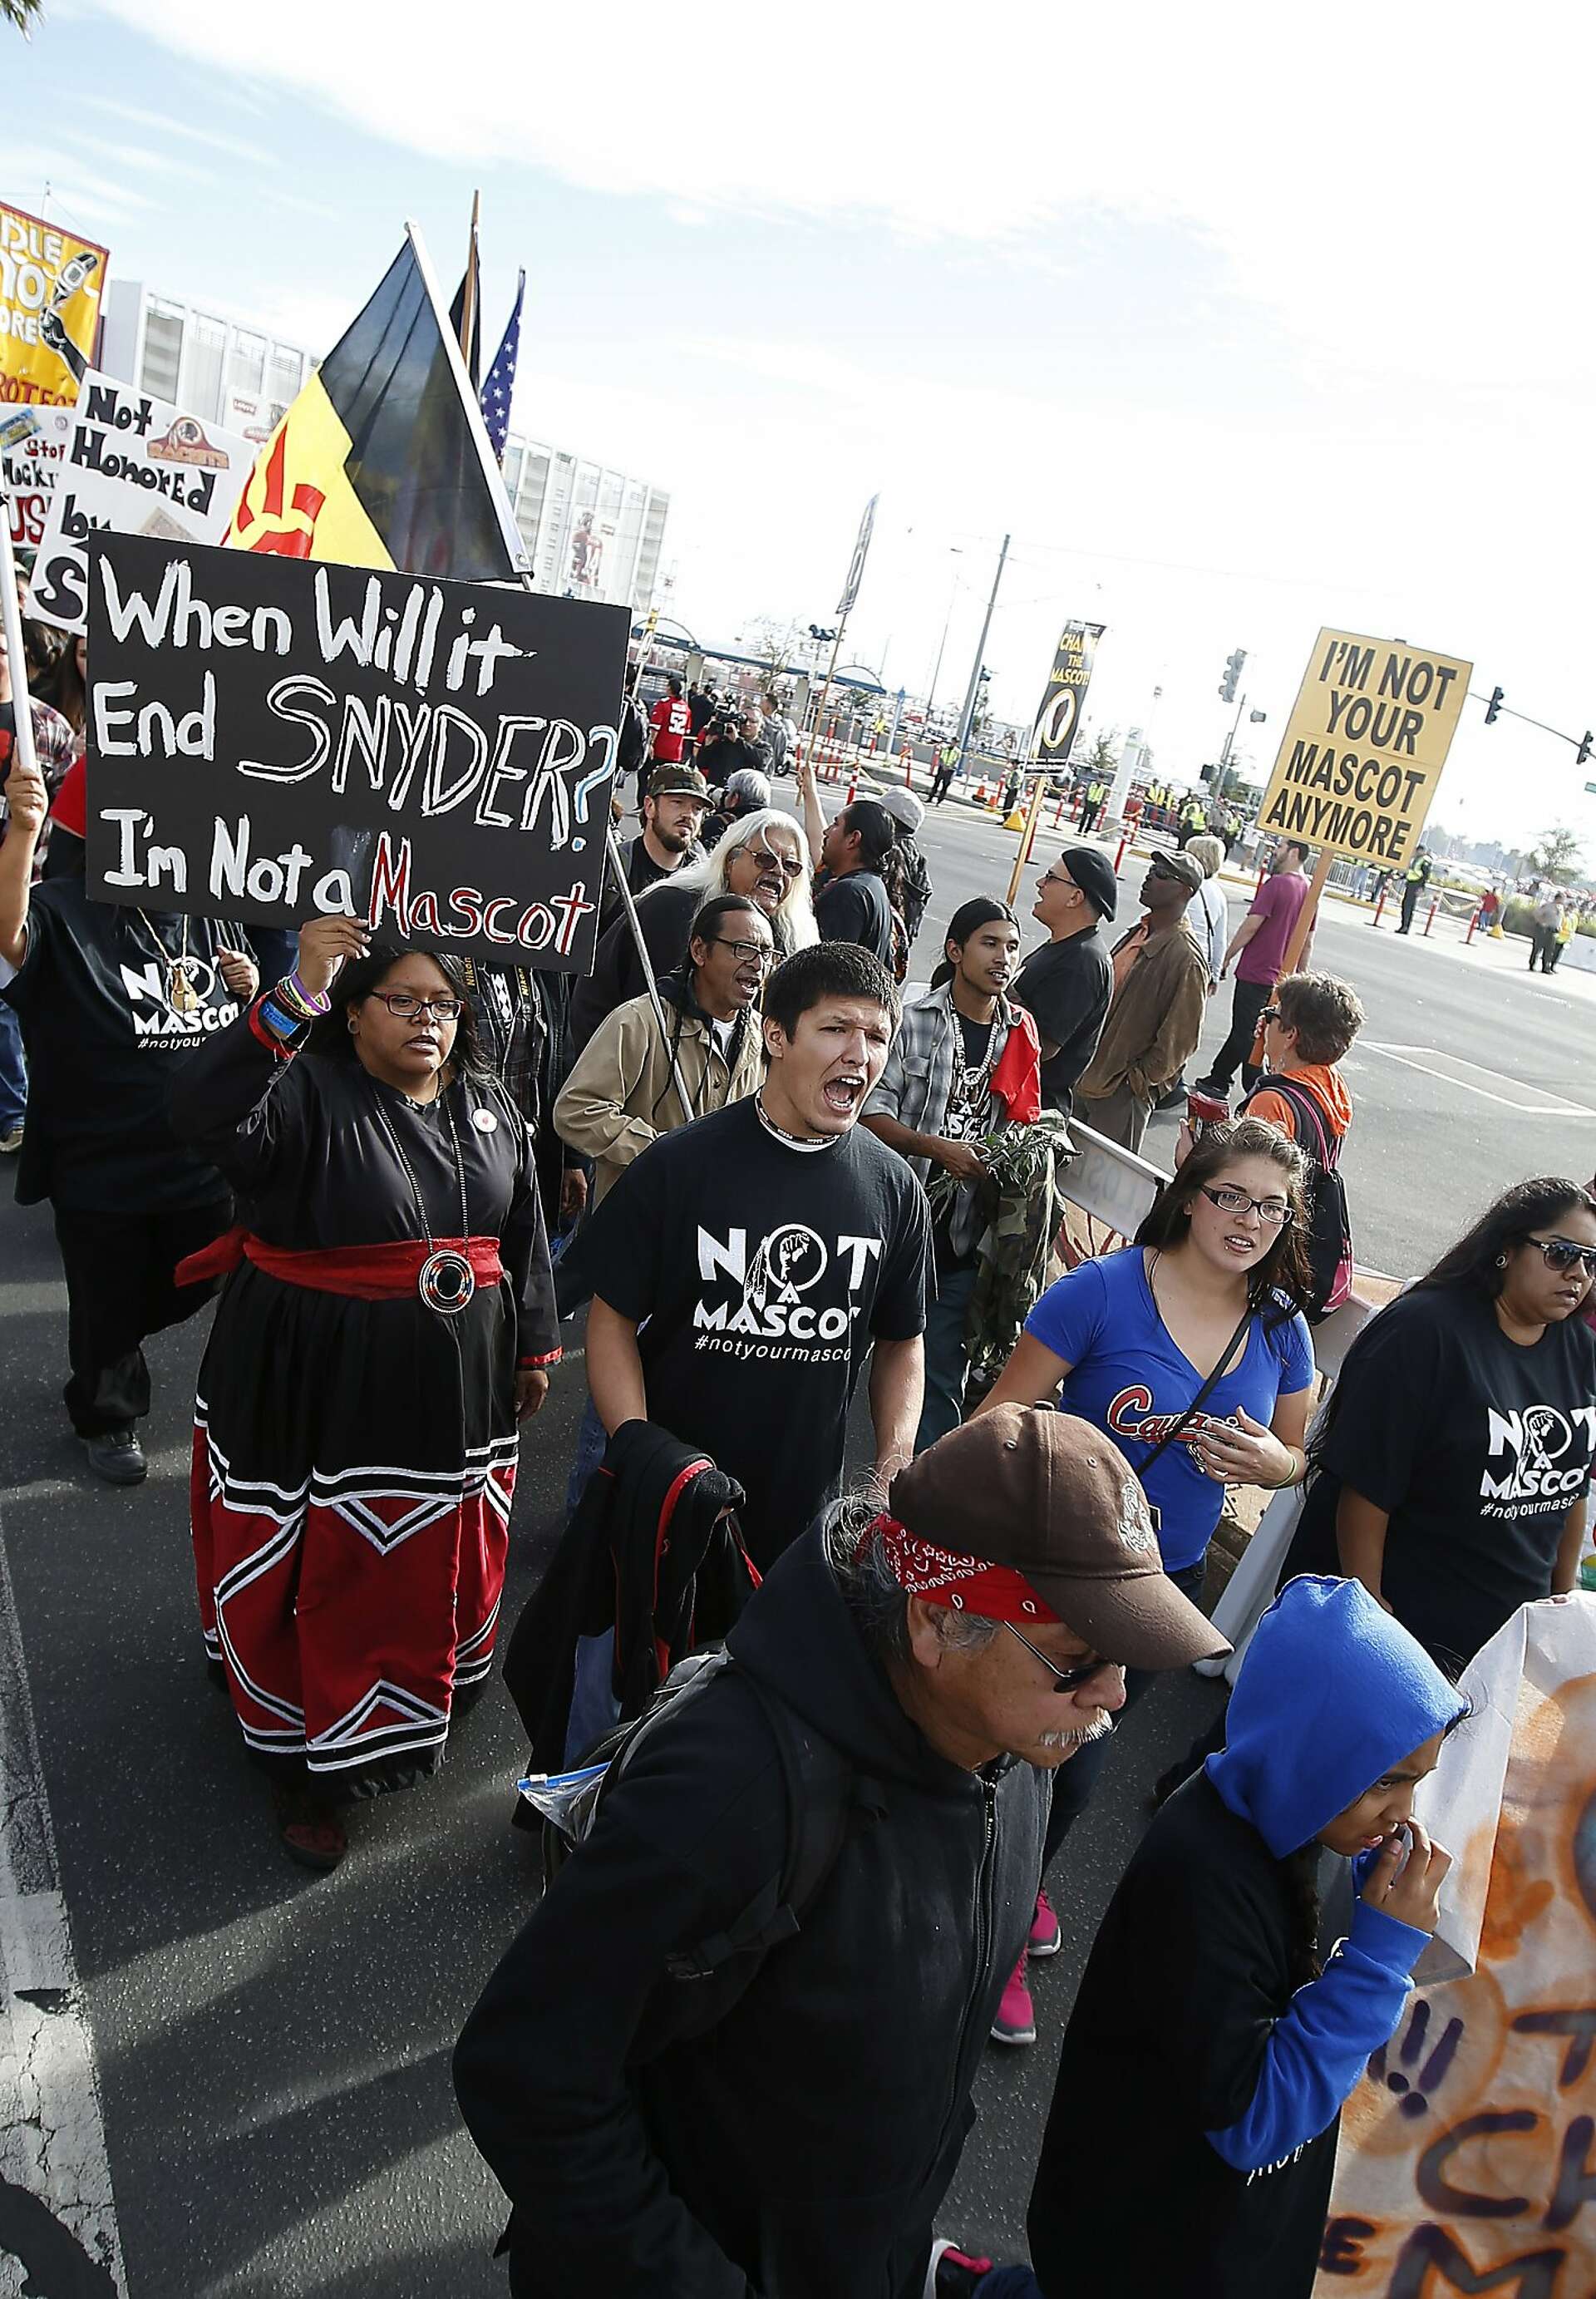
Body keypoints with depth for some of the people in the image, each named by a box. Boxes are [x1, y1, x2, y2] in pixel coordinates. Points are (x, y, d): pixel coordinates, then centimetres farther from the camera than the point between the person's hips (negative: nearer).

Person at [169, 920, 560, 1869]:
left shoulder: (491, 1105, 7)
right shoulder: (308, 1093, -12)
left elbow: (526, 1232, 14)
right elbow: (206, 1112, -33)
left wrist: (535, 1347, 14)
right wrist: (296, 994, -39)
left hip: (455, 1388, 5)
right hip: (319, 1386, -5)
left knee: (441, 1559, 18)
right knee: (328, 1574, 4)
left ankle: (426, 1697, 44)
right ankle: (314, 1763, 22)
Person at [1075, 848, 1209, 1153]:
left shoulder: (1187, 960, -19)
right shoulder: (1137, 934, 7)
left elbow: (1180, 1039, -18)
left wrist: (1136, 1081, -13)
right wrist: (1087, 1070, 13)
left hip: (1123, 1093, -8)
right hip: (1090, 1078, 8)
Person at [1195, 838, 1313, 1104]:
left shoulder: (1276, 884, -15)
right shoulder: (1308, 890, 9)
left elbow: (1251, 926, -18)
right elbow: (1307, 944, 14)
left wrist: (1228, 957, -7)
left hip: (1255, 973, -8)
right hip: (1280, 978, 8)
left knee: (1246, 1036, -4)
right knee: (1243, 1031, 17)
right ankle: (1217, 1080, 26)